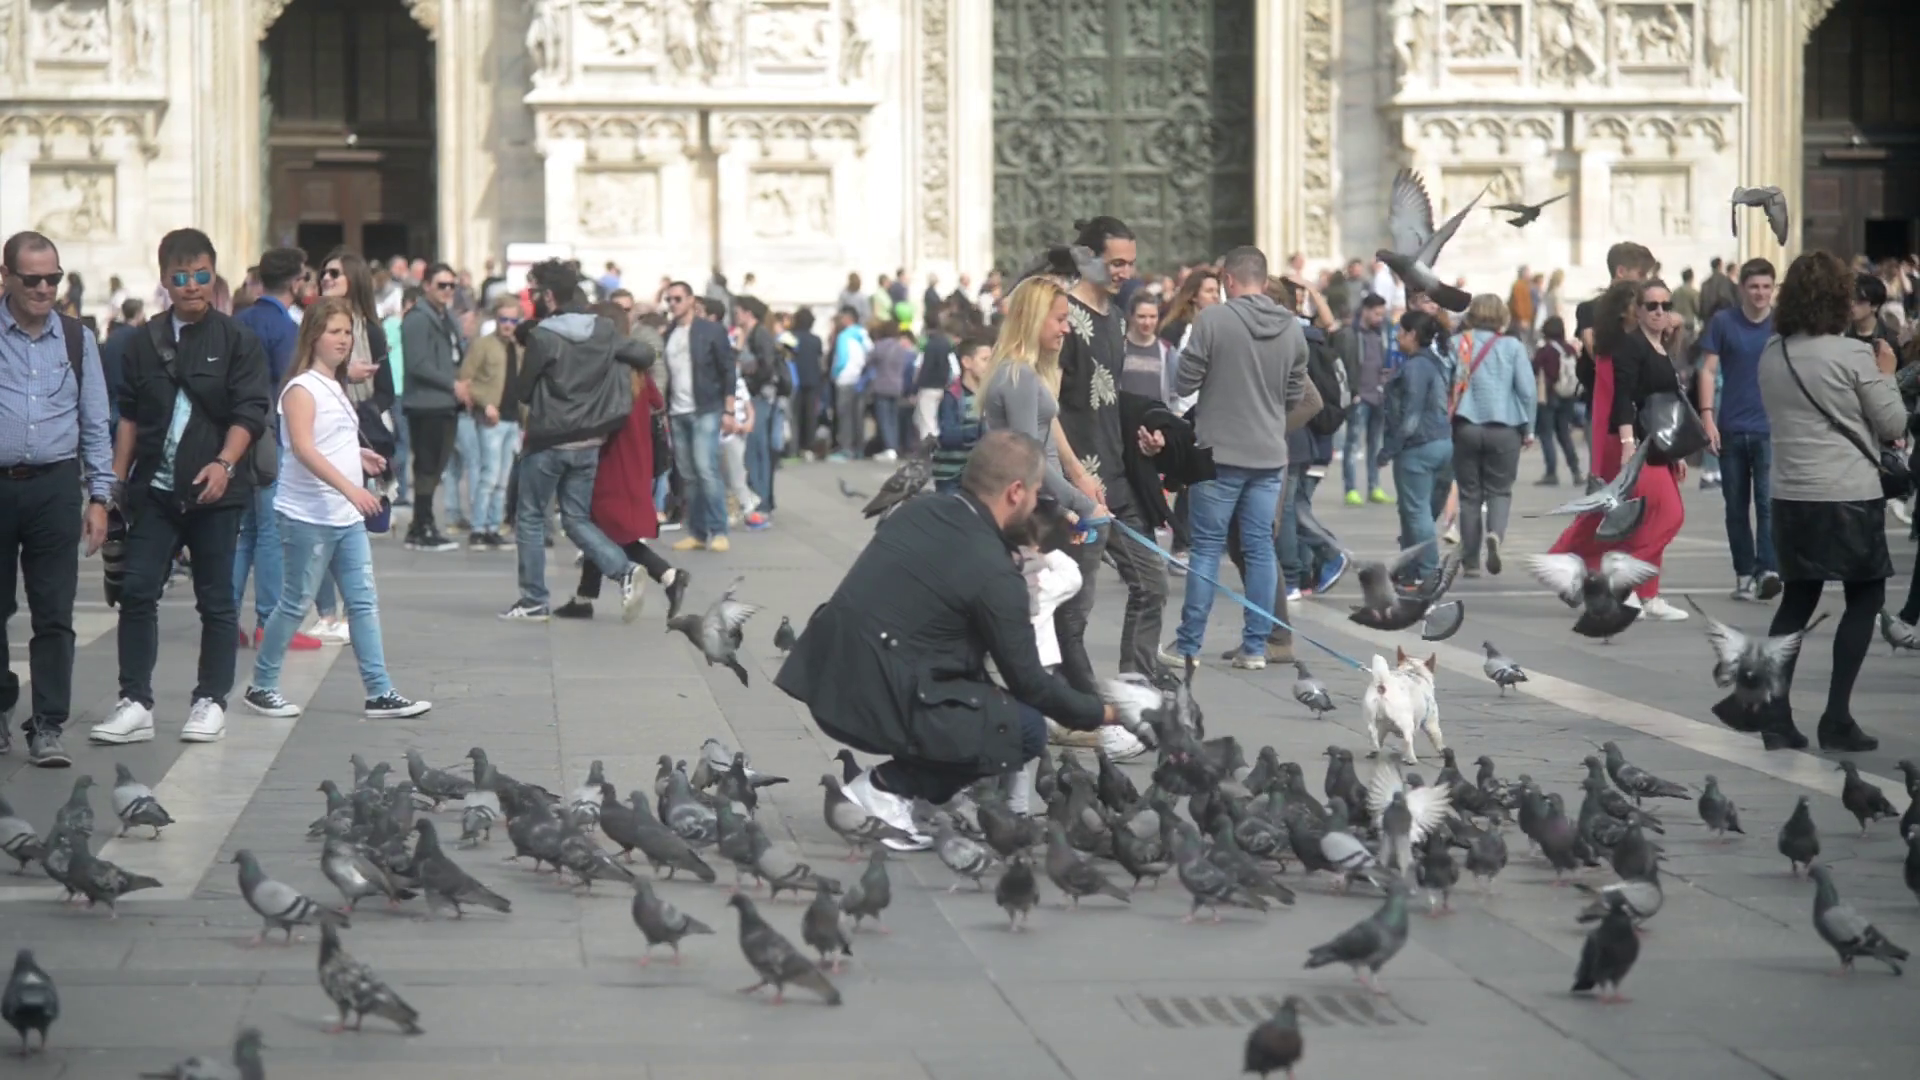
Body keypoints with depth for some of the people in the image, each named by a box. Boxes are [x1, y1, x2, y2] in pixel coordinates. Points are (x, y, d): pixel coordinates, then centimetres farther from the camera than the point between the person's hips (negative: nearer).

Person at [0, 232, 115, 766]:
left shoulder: (77, 339, 8)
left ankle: (48, 727, 1)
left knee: (54, 614, -1)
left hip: (55, 486, 1)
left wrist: (99, 496, 5)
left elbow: (96, 424, 11)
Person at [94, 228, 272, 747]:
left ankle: (211, 703, 13)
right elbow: (130, 415, 14)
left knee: (216, 600, 4)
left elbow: (250, 411, -8)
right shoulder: (147, 343, 10)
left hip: (214, 490, -3)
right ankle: (135, 704, 2)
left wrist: (224, 463, -22)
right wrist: (117, 478, 6)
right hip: (155, 490, 3)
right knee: (136, 591, -2)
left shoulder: (238, 341, -1)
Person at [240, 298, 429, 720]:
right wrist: (349, 487, -32)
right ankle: (262, 686, 13)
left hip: (348, 517, 8)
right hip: (308, 515, -8)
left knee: (364, 602, 4)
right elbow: (303, 449, -24)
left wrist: (359, 456, 12)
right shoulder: (302, 388, -12)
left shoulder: (336, 387, 16)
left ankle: (379, 692, 3)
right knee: (295, 603, 0)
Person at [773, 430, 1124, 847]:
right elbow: (1029, 682, -4)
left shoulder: (917, 511, 9)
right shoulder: (993, 573, -13)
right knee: (1027, 729, 0)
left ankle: (897, 785, 12)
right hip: (881, 704, -8)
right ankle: (889, 786, -3)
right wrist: (1100, 714, 12)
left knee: (972, 683, 25)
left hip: (829, 682, 8)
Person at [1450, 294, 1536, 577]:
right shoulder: (1512, 347, -1)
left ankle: (1470, 561, 10)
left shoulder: (1458, 344, -1)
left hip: (1465, 427, 1)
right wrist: (1528, 429, 8)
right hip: (1504, 429, -1)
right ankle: (1495, 533, -19)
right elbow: (1527, 389, -3)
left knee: (1469, 493, 9)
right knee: (1499, 490, 11)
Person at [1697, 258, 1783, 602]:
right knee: (1736, 506, 7)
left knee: (1768, 501, -13)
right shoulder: (1723, 322, 3)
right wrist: (1707, 416, -8)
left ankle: (1768, 570, -19)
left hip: (1770, 429, -1)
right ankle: (1744, 573, 16)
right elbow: (1709, 370, 2)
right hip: (1731, 429, 1)